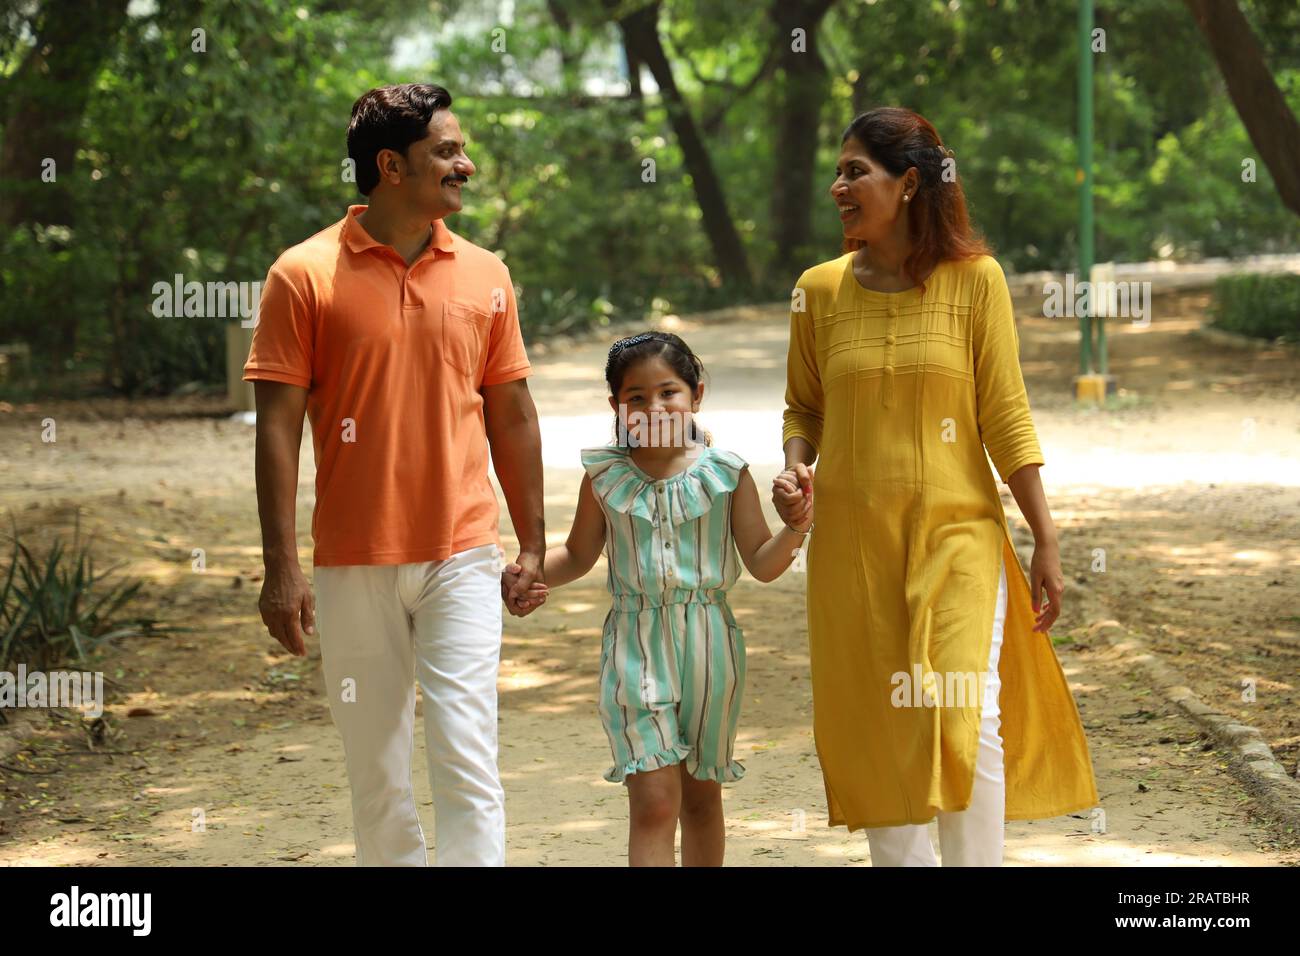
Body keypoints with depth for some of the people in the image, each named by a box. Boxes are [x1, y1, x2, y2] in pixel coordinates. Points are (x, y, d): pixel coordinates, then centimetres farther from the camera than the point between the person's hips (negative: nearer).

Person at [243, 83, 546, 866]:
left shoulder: (484, 275, 6)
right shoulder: (306, 275, -4)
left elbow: (512, 417, 12)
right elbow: (279, 426, -4)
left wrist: (534, 545, 10)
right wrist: (281, 569, -9)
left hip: (462, 559, 1)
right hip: (354, 566, -1)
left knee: (467, 758, -7)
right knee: (377, 773, 7)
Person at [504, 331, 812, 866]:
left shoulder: (726, 474, -1)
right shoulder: (605, 477, 1)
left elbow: (761, 564, 1)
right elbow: (578, 555, 15)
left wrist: (793, 531, -17)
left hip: (709, 647, 1)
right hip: (635, 647, -1)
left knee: (701, 797, 14)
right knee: (654, 801, -9)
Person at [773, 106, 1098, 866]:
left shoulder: (973, 279, -4)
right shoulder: (821, 289, 3)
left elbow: (1006, 418, -2)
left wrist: (1046, 542, -2)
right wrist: (795, 469, -7)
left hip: (956, 533, -3)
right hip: (853, 542, 3)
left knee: (965, 719, -12)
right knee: (875, 733, 5)